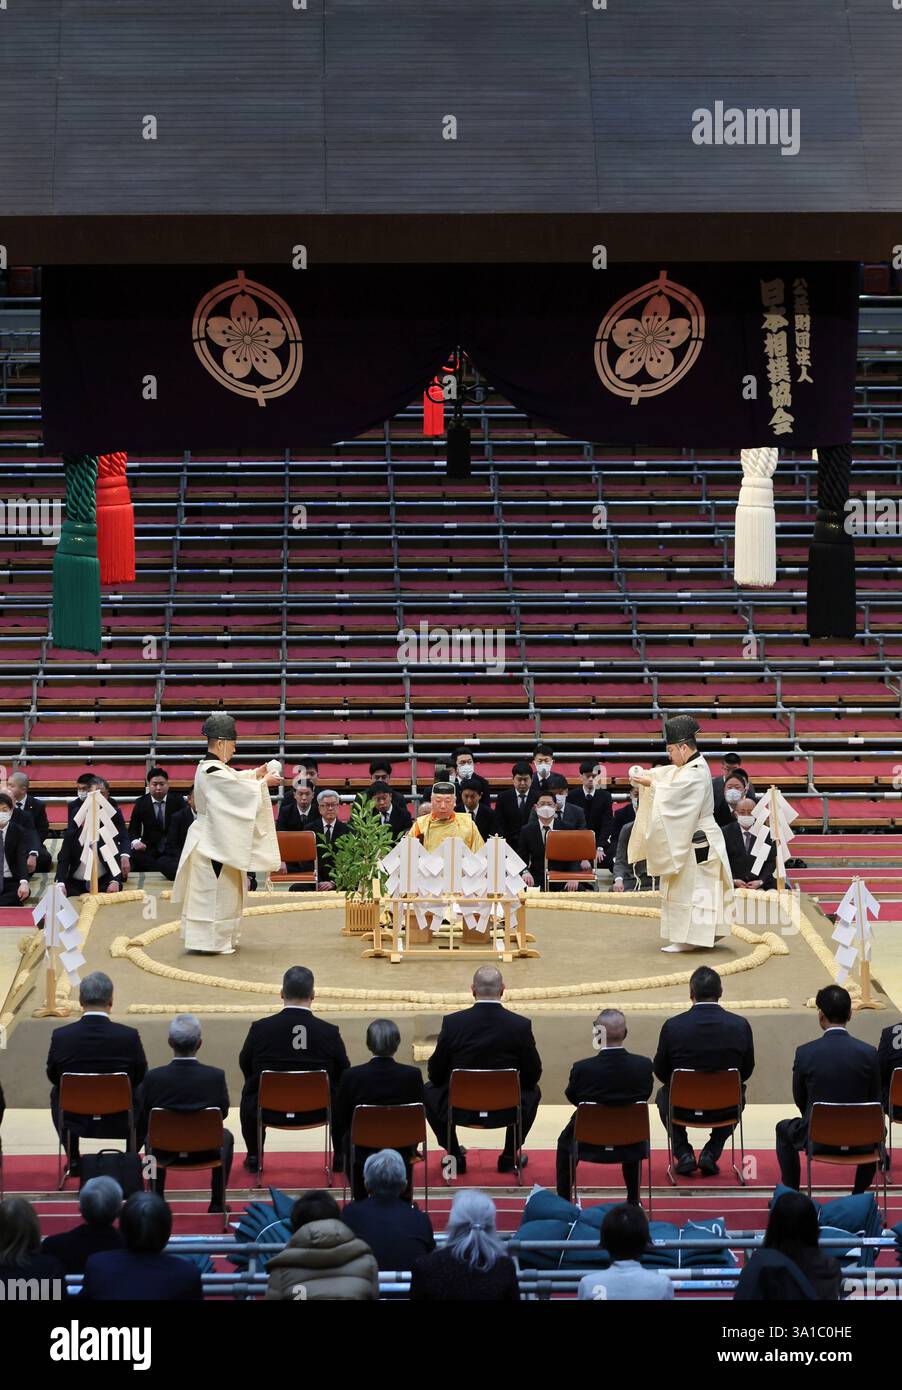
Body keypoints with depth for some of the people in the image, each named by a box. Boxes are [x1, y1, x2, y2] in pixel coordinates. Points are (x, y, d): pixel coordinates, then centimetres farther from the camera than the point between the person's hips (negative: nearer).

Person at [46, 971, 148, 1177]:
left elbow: (53, 1076, 1)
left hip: (75, 1121, 1)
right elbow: (141, 1077, -3)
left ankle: (73, 1161, 37)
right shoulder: (130, 1036, -18)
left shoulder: (60, 1036, -16)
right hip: (120, 1122, -1)